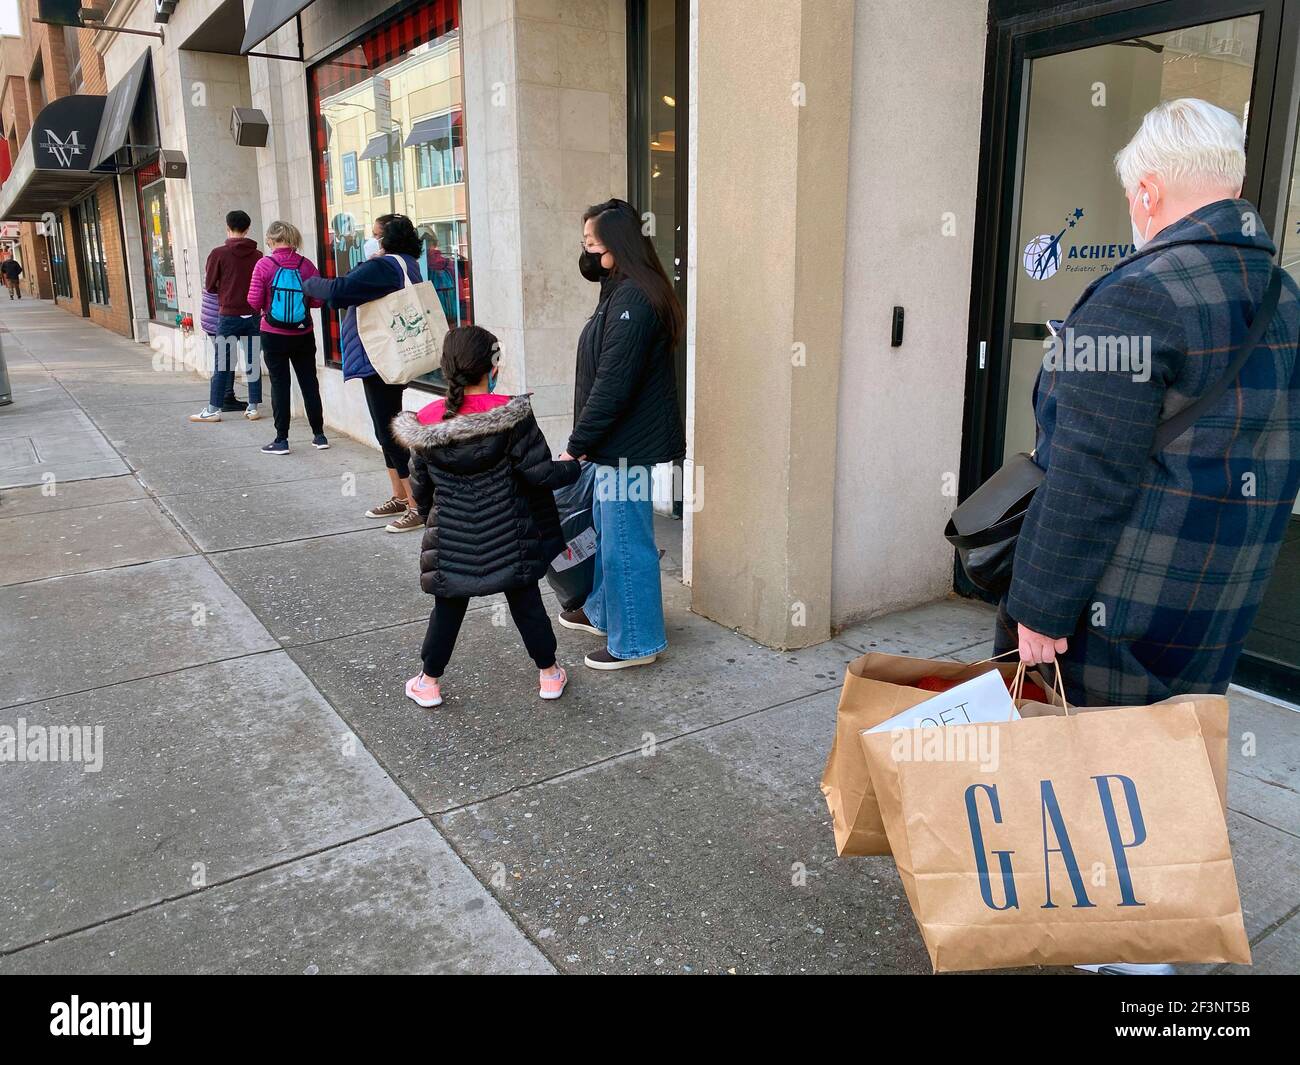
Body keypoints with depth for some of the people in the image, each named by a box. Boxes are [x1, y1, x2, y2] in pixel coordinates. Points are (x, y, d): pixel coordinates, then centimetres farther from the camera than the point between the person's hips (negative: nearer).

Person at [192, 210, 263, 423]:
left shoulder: (218, 254, -7)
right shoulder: (257, 255, -2)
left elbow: (209, 285, -1)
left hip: (229, 315, -2)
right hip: (252, 315, 2)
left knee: (221, 363, 4)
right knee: (252, 361, 8)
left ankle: (213, 409, 7)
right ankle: (253, 407, 10)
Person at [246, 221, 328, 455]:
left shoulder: (264, 264, -9)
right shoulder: (306, 264, -3)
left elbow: (254, 302, -10)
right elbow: (318, 299, -2)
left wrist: (269, 301, 11)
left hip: (274, 335, -2)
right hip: (303, 334, 2)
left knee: (279, 384, 5)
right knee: (309, 382, 11)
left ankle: (281, 440, 7)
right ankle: (319, 435, 17)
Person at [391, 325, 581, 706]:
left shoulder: (427, 420, -6)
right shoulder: (512, 415, -16)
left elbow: (420, 486, 5)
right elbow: (540, 473, -15)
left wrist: (428, 516, 24)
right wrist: (573, 467, 5)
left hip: (451, 539, 2)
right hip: (509, 538, -1)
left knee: (448, 608, 17)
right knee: (526, 602, 14)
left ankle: (429, 682, 27)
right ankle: (549, 675, 26)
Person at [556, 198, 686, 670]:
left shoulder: (633, 299, -20)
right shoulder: (621, 291, 12)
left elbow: (612, 383, -22)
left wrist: (578, 443, -18)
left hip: (627, 442, -10)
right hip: (618, 440, 10)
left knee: (624, 541, 1)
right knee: (605, 529, 23)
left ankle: (635, 642, 14)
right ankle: (602, 611, 41)